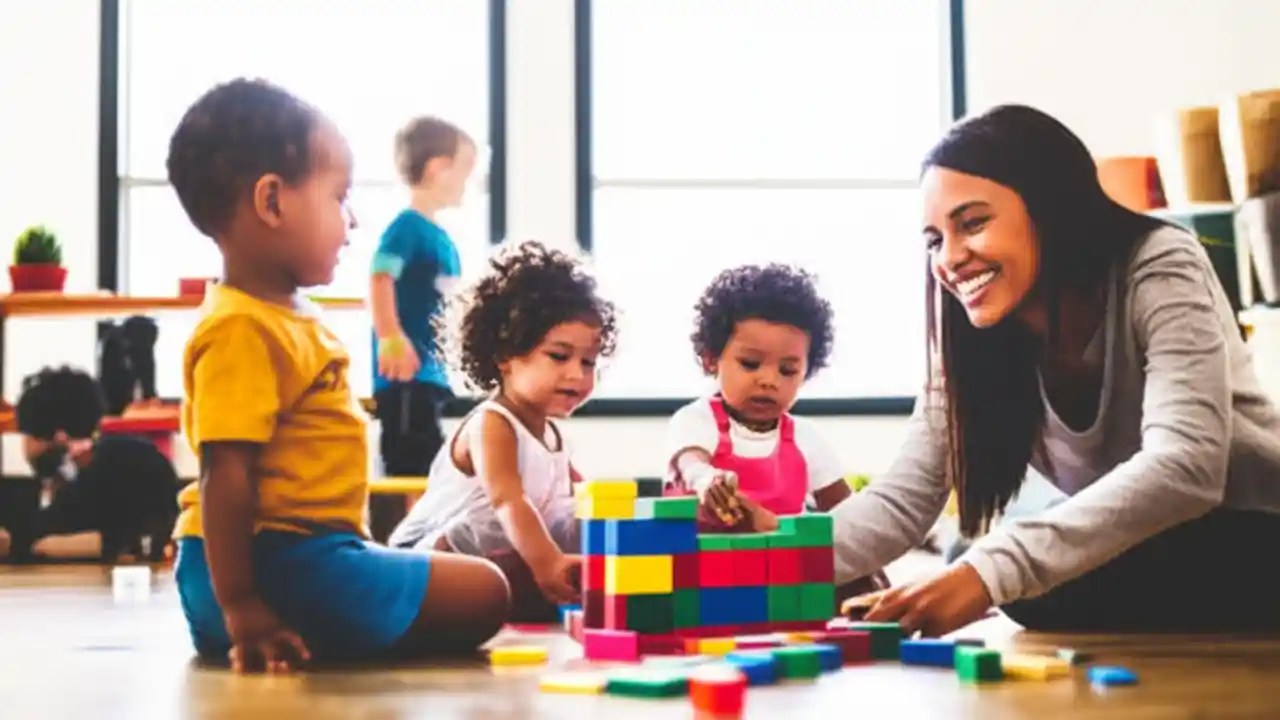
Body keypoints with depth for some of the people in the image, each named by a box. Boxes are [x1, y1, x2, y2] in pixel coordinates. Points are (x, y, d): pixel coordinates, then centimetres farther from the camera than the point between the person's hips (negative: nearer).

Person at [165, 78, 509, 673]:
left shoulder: (290, 313, 13)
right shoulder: (241, 330, -19)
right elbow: (226, 475, -24)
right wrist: (242, 610, -26)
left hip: (302, 551, 11)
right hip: (275, 566, -11)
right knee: (479, 593, -9)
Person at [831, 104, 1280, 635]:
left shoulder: (1159, 268, -23)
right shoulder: (972, 336, -7)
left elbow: (1185, 468, -38)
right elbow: (903, 499, -11)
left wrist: (991, 571, -48)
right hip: (1138, 561, 5)